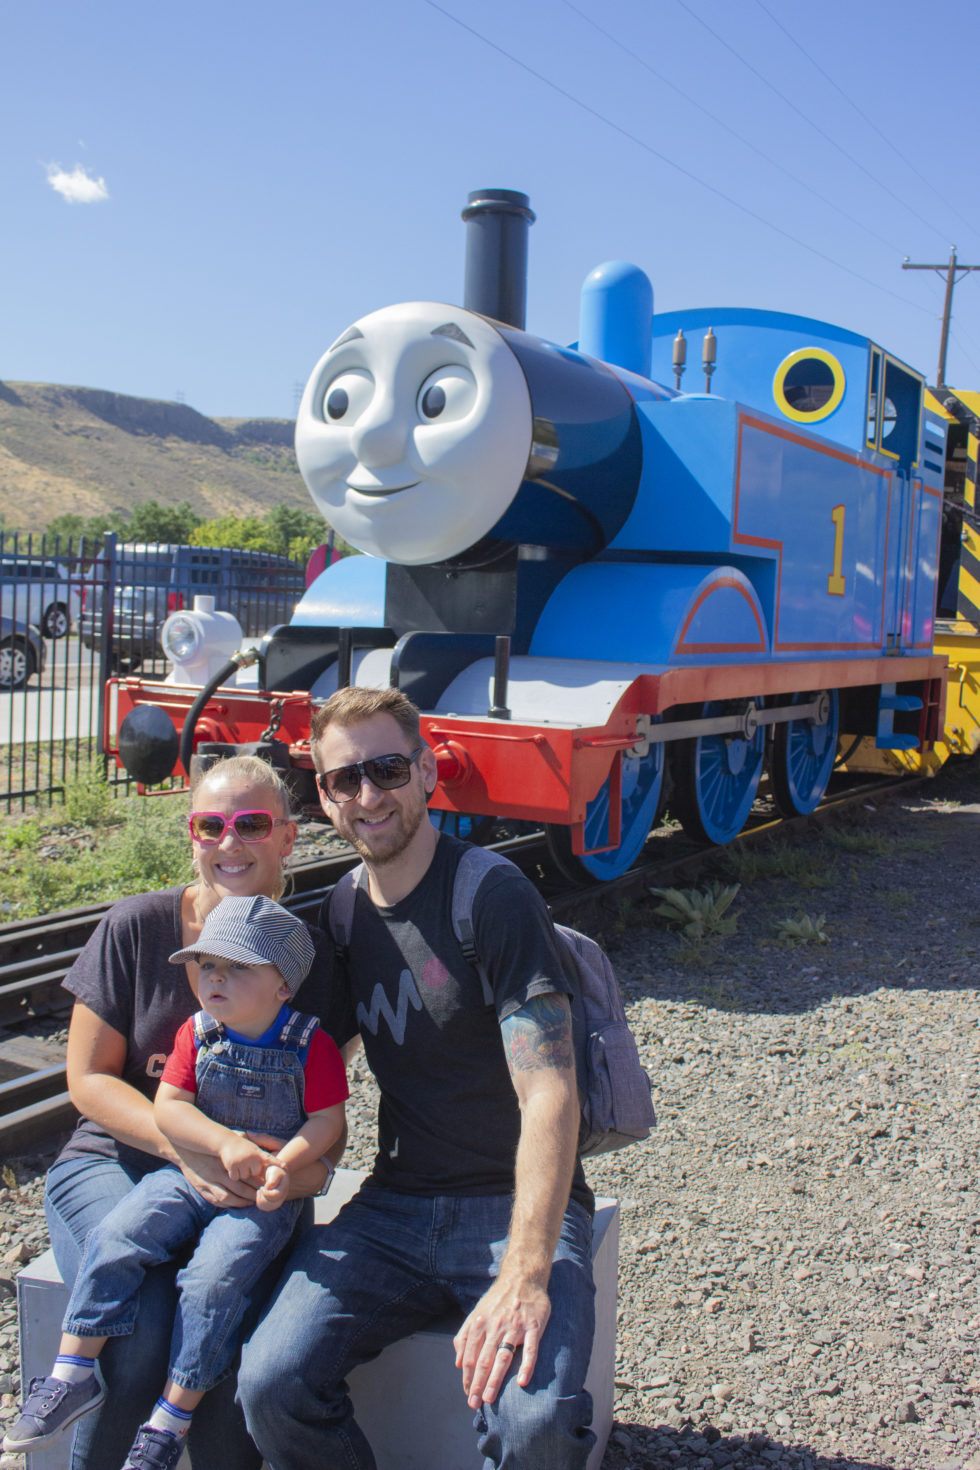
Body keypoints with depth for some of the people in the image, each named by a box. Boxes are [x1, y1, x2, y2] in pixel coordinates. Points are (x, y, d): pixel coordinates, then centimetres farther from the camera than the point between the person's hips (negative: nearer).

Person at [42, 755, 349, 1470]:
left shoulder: (312, 952, 0)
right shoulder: (136, 926, -4)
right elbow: (89, 1078, -2)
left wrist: (315, 1161, -17)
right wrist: (186, 1146, -18)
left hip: (243, 1189, 1)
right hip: (117, 1162, 0)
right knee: (141, 1333, -26)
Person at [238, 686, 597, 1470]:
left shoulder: (494, 898, -13)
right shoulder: (342, 912, 9)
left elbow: (549, 1093, -21)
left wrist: (525, 1274, -31)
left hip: (519, 1208, -4)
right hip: (394, 1208, 5)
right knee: (271, 1383, -19)